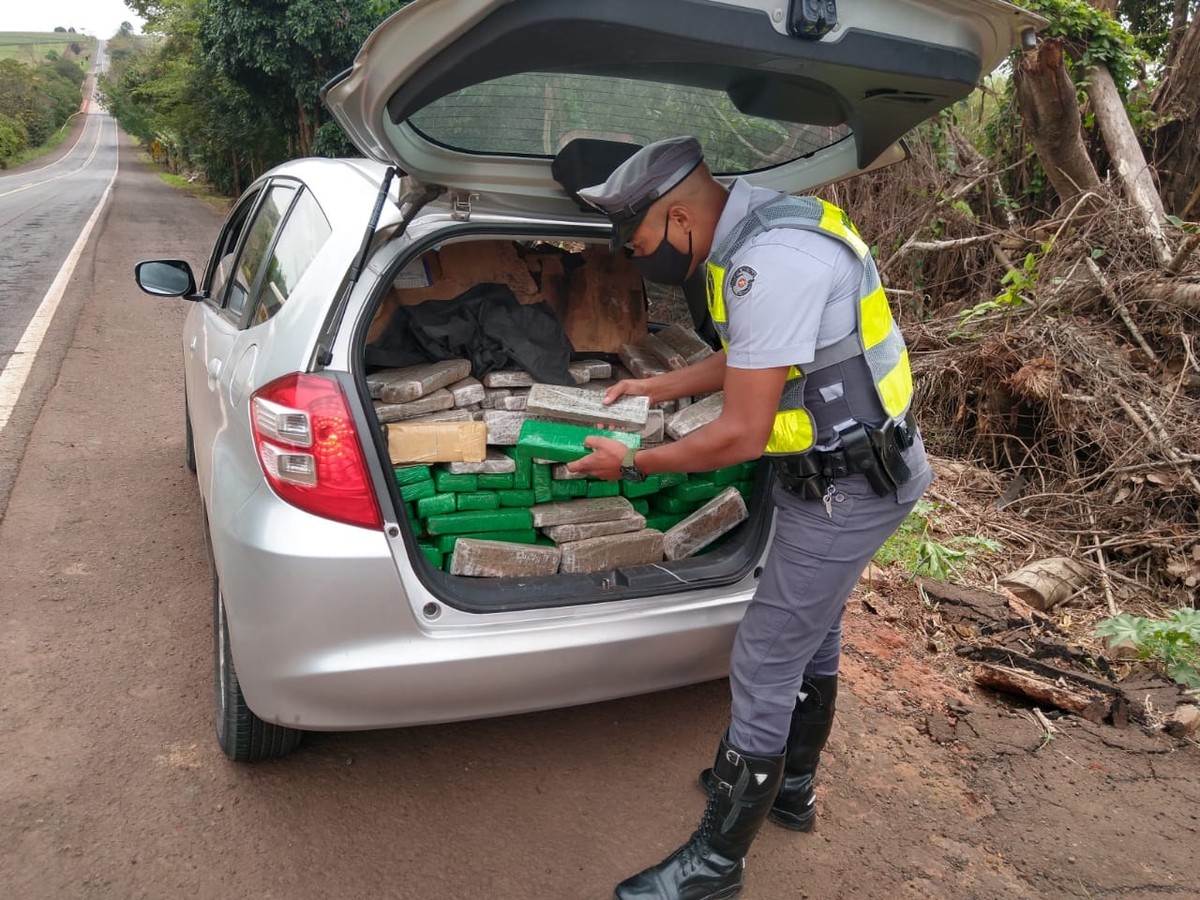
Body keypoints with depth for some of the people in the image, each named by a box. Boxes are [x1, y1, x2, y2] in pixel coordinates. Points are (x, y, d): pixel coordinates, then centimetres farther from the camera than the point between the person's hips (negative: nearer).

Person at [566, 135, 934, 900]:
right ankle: (790, 789, 44)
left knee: (763, 667, -2)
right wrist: (658, 387, 17)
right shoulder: (756, 227, 4)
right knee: (812, 637, 23)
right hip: (847, 469, 10)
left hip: (848, 486, -10)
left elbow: (741, 436, -25)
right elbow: (752, 359, 19)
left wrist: (632, 464, -12)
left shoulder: (770, 266, -28)